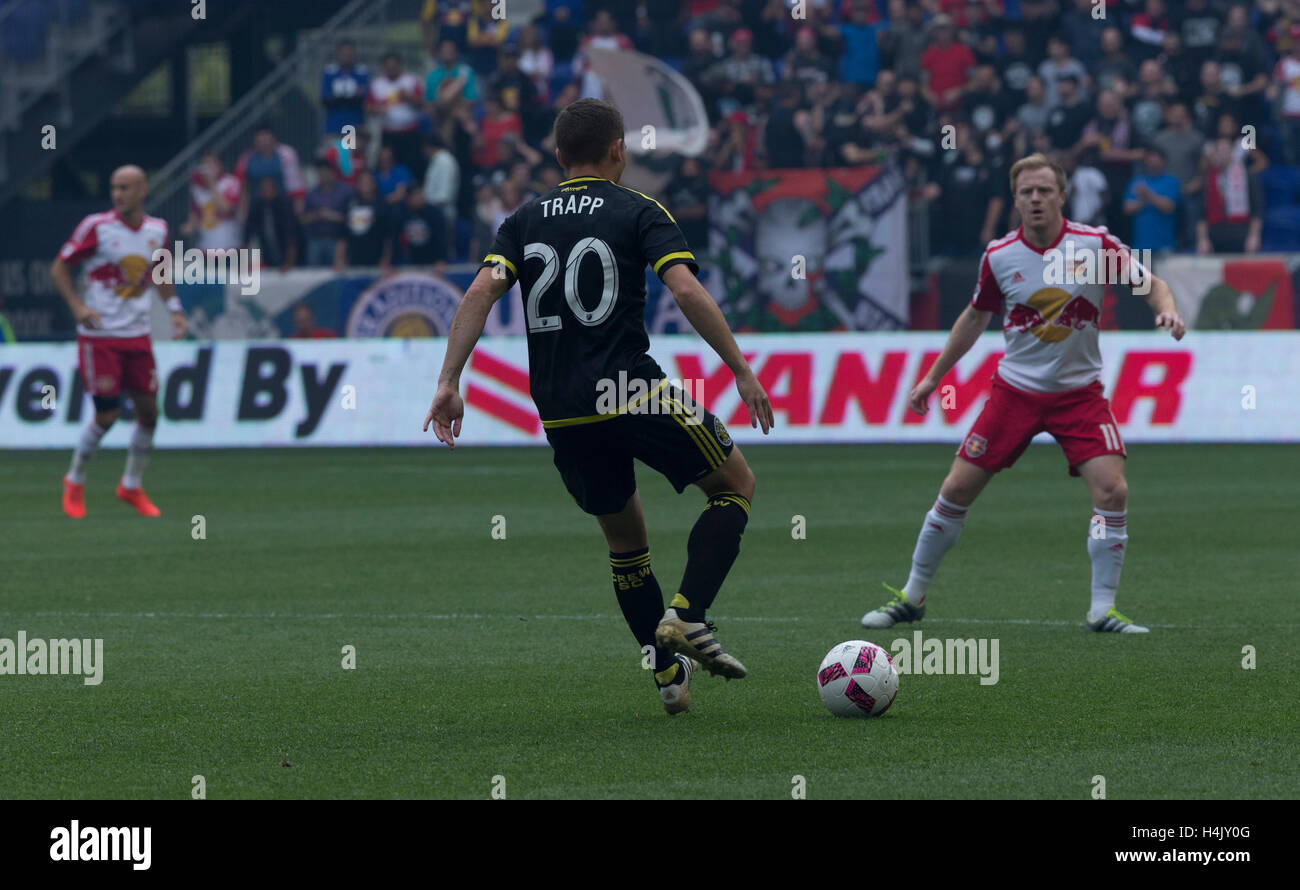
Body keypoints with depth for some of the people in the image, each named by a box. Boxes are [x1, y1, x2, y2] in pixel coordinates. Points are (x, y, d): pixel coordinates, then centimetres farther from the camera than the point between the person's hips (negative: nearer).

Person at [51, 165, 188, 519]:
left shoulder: (157, 230, 4)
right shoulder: (96, 227, -10)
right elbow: (59, 268, -5)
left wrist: (174, 308, 7)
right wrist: (78, 306, -18)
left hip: (137, 335, 5)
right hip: (99, 337, -5)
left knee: (148, 411, 2)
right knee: (106, 415, -7)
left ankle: (132, 486, 21)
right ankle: (75, 482, 15)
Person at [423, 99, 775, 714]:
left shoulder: (524, 221, 12)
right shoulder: (638, 212, 1)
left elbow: (482, 291, -2)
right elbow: (687, 291, -13)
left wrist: (449, 380, -5)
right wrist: (742, 371, -8)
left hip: (560, 415, 5)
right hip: (633, 393, -5)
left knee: (624, 536, 21)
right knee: (736, 484, 13)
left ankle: (669, 674, 17)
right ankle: (686, 616, -4)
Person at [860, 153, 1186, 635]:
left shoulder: (1095, 244, -10)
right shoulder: (999, 256, -4)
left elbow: (1151, 283, -2)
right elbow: (975, 316, 12)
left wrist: (1166, 307, -25)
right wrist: (934, 376, 16)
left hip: (1079, 391, -1)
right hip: (1015, 389, 1)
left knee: (1112, 491, -18)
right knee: (957, 489, -2)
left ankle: (1102, 610, -6)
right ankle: (912, 597, 14)